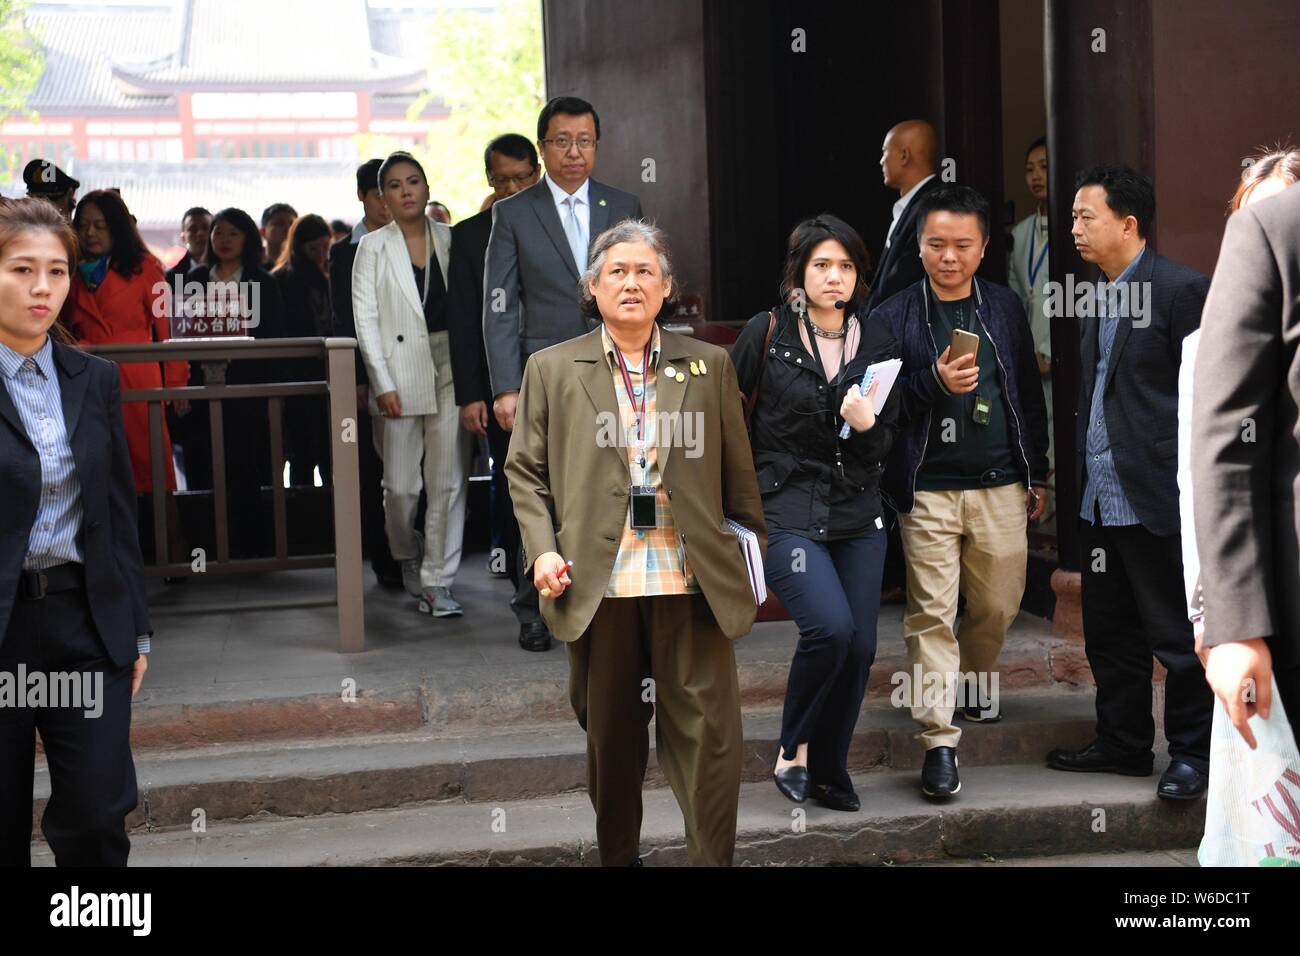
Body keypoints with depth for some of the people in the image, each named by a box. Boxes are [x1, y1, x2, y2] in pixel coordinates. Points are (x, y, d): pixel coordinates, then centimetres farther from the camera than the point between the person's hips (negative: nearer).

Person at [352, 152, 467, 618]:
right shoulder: (373, 247, 4)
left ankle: (437, 581, 3)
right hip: (400, 373, -1)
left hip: (450, 370, 1)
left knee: (449, 481, -4)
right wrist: (383, 384, -8)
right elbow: (365, 320, 0)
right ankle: (406, 560, 27)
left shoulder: (450, 239, 8)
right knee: (401, 486, -1)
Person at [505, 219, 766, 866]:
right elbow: (525, 470, 8)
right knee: (611, 737, 11)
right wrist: (542, 549, -5)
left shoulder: (709, 366, 9)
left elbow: (738, 473, 11)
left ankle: (712, 862, 8)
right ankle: (616, 858, 27)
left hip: (691, 582, 0)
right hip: (599, 585, 0)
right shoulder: (552, 369, 8)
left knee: (710, 735, -2)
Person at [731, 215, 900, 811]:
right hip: (785, 515, -4)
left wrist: (866, 425, -13)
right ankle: (794, 749, 0)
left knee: (860, 648, 0)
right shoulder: (767, 334, -3)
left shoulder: (876, 343, 7)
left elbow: (885, 445, 8)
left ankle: (827, 773, 18)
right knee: (831, 626, -22)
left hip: (858, 518, 4)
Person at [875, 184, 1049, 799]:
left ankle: (973, 682, 39)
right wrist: (935, 383, -22)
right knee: (931, 614, -5)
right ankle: (939, 742, -2)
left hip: (1000, 489, 3)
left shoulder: (1006, 308, 10)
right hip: (928, 491, -3)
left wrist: (1036, 474, 16)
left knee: (999, 605, 10)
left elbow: (1029, 395, 16)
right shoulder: (895, 317, -1)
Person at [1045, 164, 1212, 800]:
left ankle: (1193, 752, 13)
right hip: (1101, 501, 8)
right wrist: (1080, 475, 14)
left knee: (1178, 635, 2)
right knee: (1109, 633, 15)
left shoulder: (1181, 290, -10)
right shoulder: (1099, 301, 15)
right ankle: (1122, 743, 26)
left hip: (1158, 500, -8)